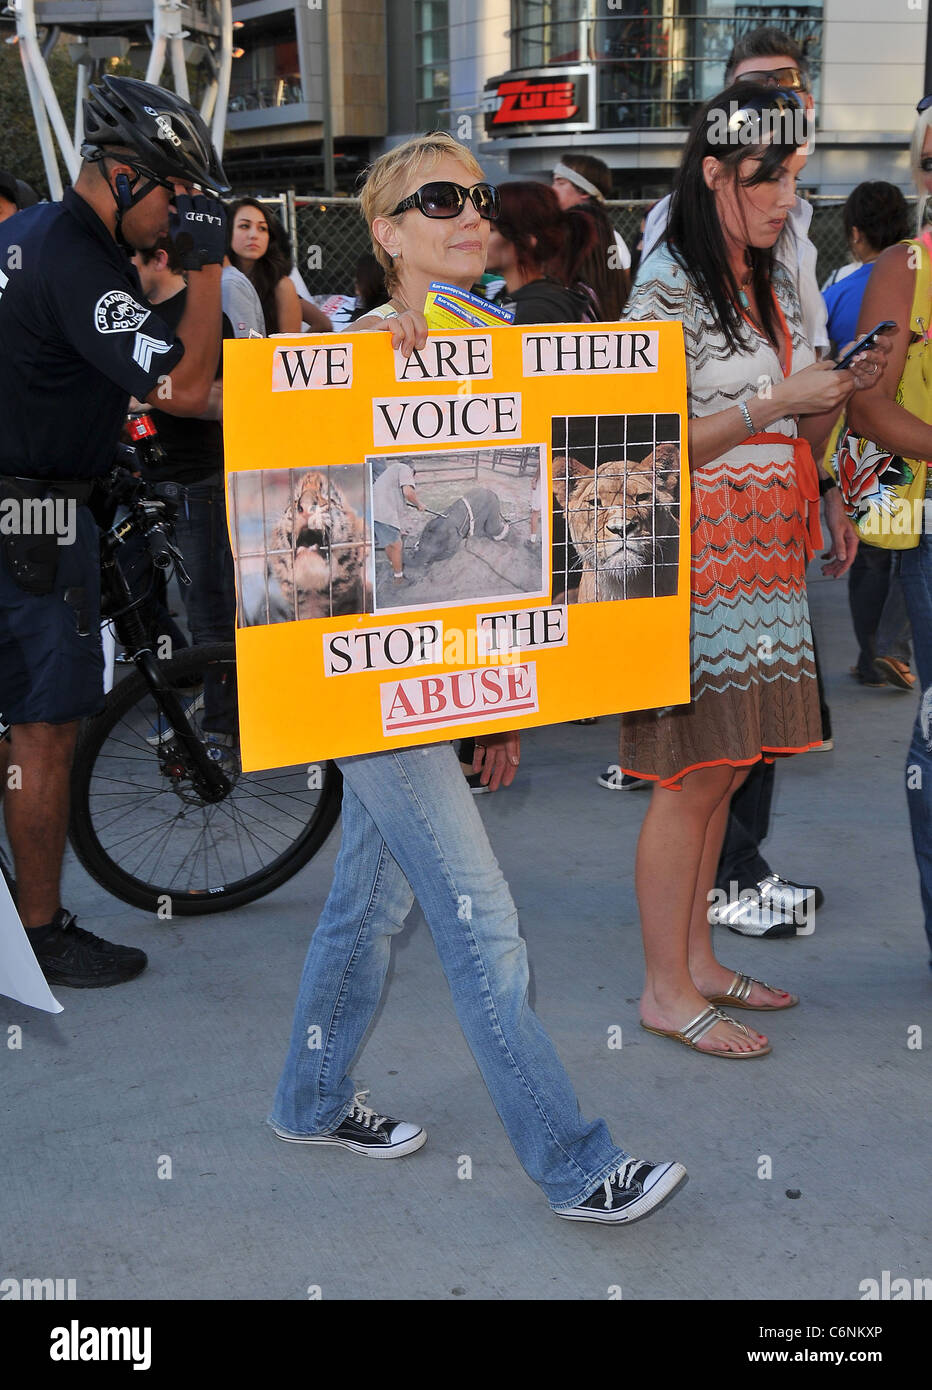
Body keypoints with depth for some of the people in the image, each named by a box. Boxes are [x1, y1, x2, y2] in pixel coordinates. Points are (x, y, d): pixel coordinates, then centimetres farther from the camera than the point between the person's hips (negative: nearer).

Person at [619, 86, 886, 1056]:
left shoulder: (776, 285, 16)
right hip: (694, 555, -8)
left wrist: (840, 392, 0)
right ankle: (666, 992, 7)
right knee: (690, 774, -4)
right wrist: (776, 403, -18)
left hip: (765, 557, 8)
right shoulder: (669, 290, -10)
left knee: (723, 768, 11)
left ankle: (696, 958, 23)